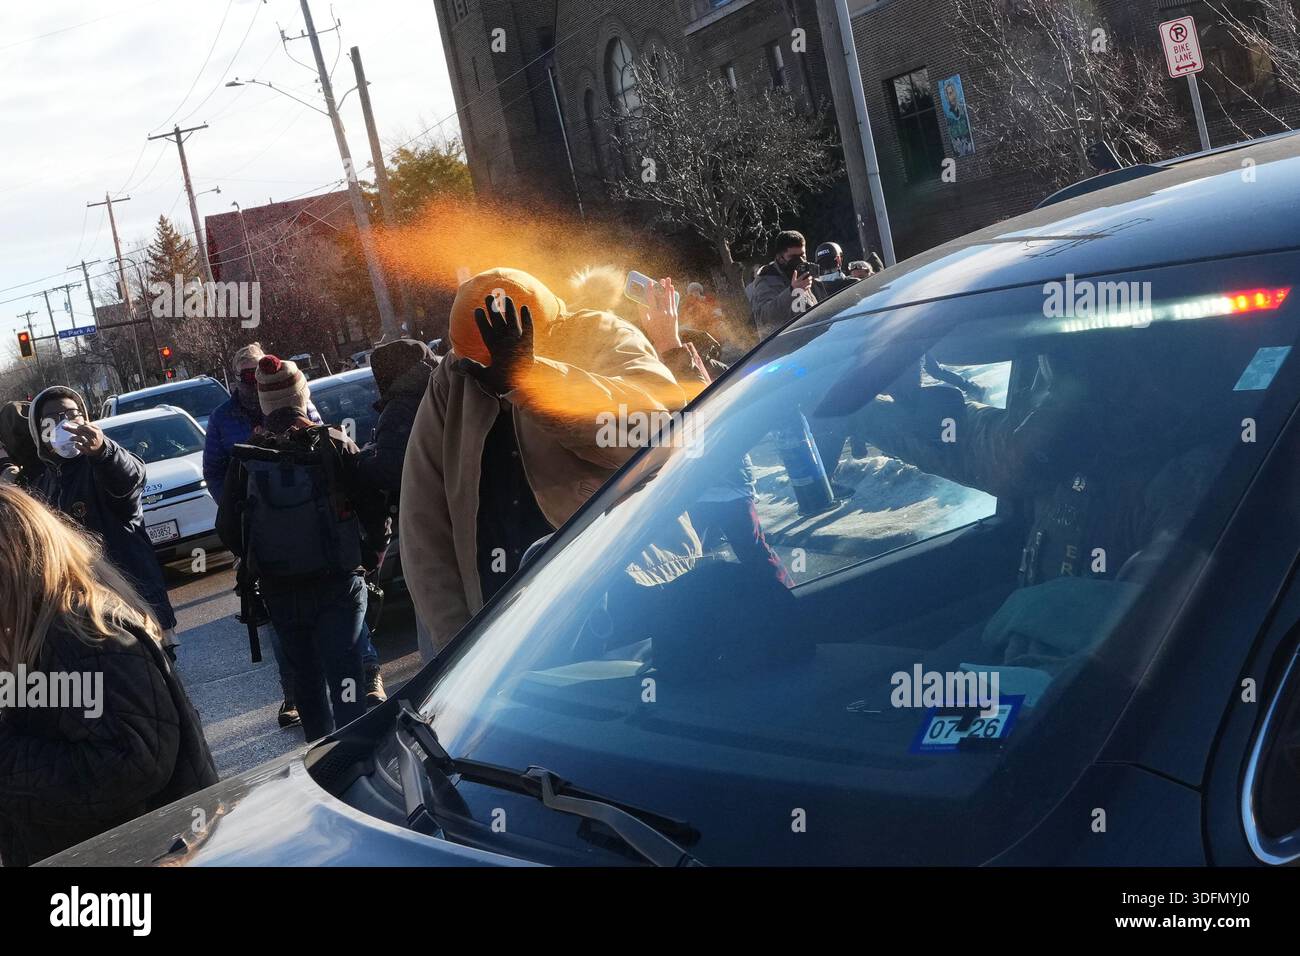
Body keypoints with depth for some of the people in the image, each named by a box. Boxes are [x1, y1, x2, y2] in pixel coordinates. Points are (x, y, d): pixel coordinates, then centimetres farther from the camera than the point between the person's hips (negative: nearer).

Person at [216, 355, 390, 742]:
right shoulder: (334, 445, -8)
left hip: (279, 591, 2)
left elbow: (227, 528, 3)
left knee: (307, 680, 17)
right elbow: (375, 512, -8)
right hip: (338, 583, -2)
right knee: (344, 679, -1)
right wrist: (370, 559, 6)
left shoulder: (245, 458, -2)